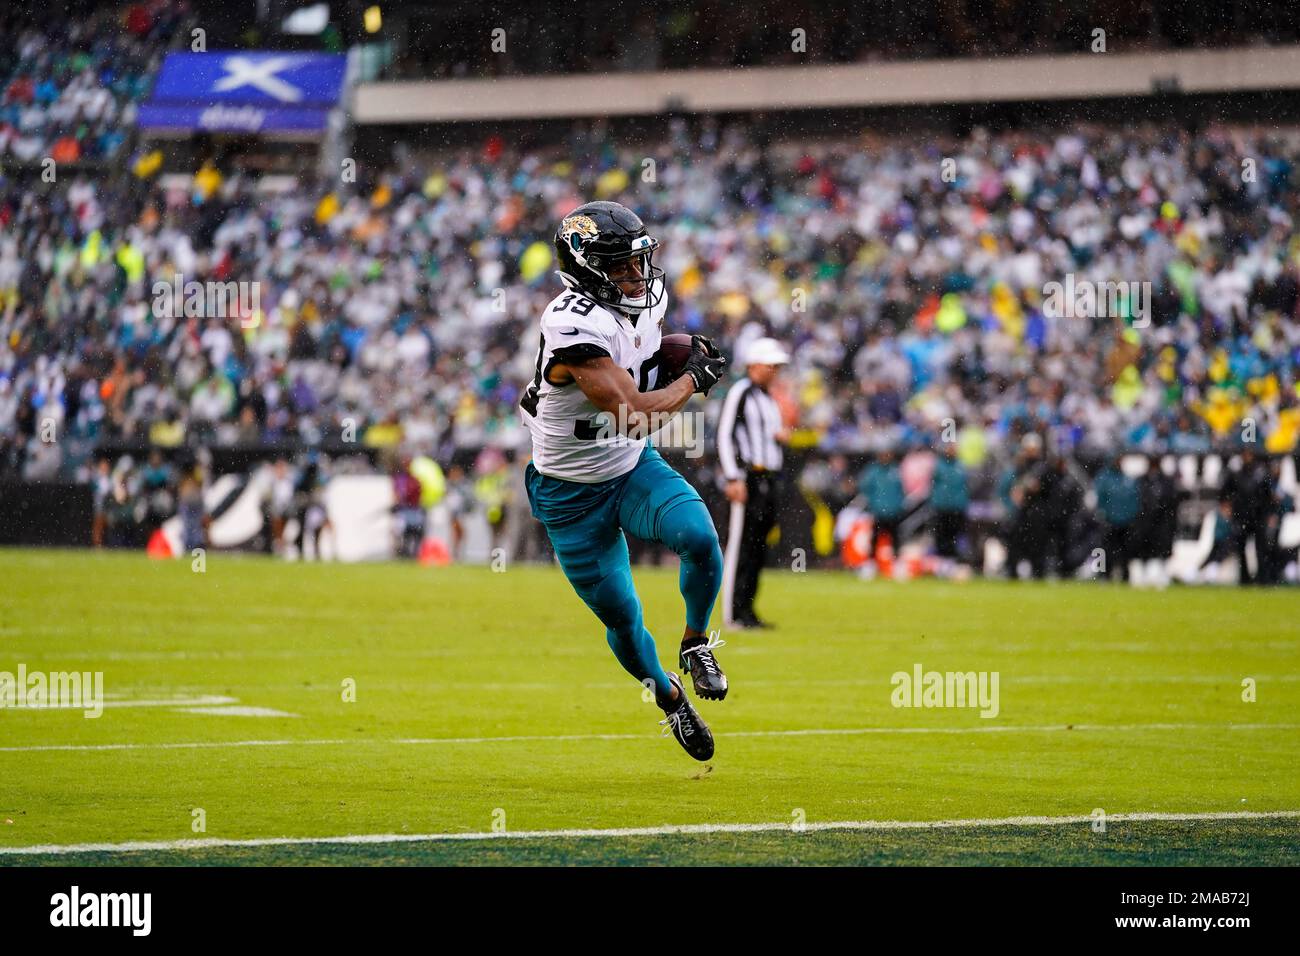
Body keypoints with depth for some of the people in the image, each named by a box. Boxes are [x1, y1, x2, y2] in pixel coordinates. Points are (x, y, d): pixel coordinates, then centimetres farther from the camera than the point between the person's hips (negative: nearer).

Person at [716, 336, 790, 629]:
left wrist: (780, 436, 4)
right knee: (740, 545, -9)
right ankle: (733, 613, -10)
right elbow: (725, 436, -12)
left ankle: (747, 611, 12)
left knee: (759, 548, 8)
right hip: (748, 479, -9)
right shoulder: (740, 393, -6)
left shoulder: (769, 399, 20)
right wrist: (733, 479, -19)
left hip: (770, 480, 9)